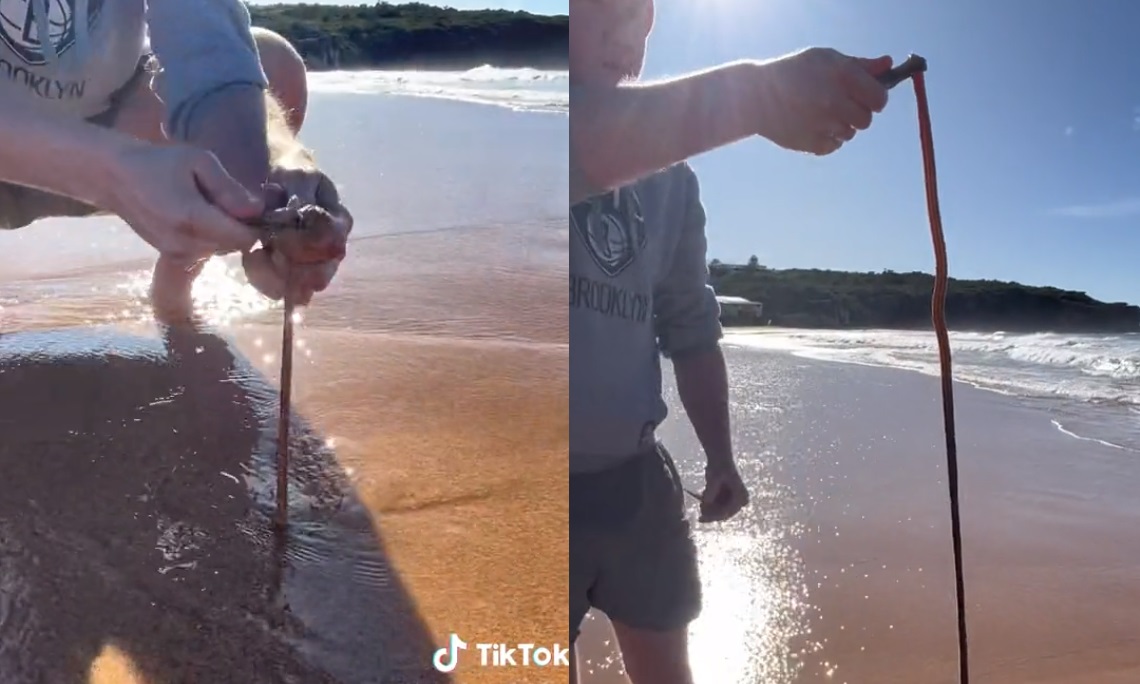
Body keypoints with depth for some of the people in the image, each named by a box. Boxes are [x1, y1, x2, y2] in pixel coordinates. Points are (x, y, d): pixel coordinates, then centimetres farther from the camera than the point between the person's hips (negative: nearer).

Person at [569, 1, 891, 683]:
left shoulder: (672, 176, 9)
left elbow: (690, 324, 14)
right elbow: (590, 147, -34)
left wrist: (720, 457, 14)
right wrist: (752, 95, -45)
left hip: (637, 476, 6)